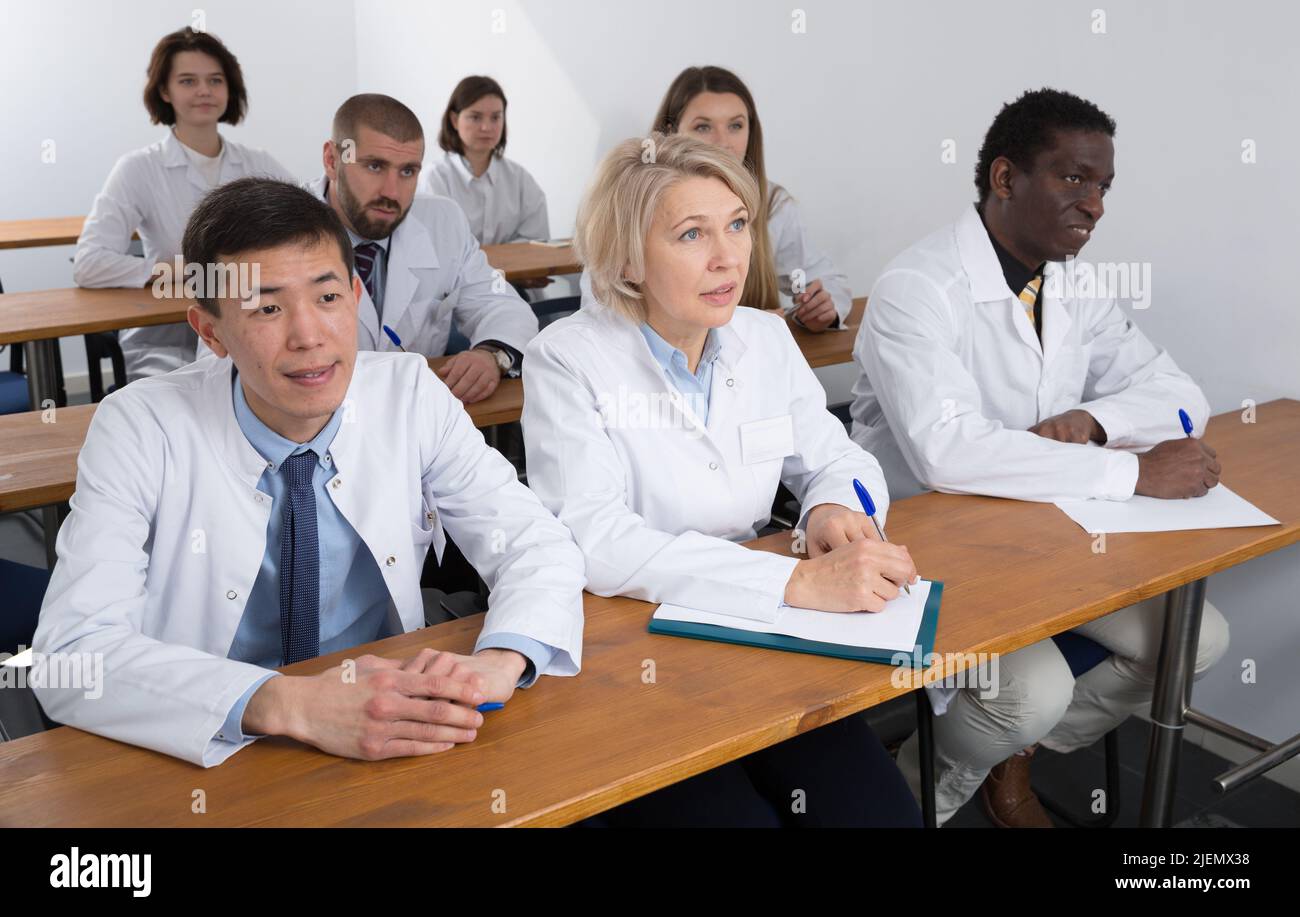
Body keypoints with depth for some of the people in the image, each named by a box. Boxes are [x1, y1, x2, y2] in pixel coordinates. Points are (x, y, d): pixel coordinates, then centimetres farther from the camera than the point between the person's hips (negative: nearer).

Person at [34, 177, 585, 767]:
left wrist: (497, 663, -27)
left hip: (389, 748, 0)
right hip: (208, 761, 1)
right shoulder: (139, 428, -13)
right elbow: (72, 654, -22)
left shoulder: (412, 394, -6)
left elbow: (539, 548, -5)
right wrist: (291, 704, -35)